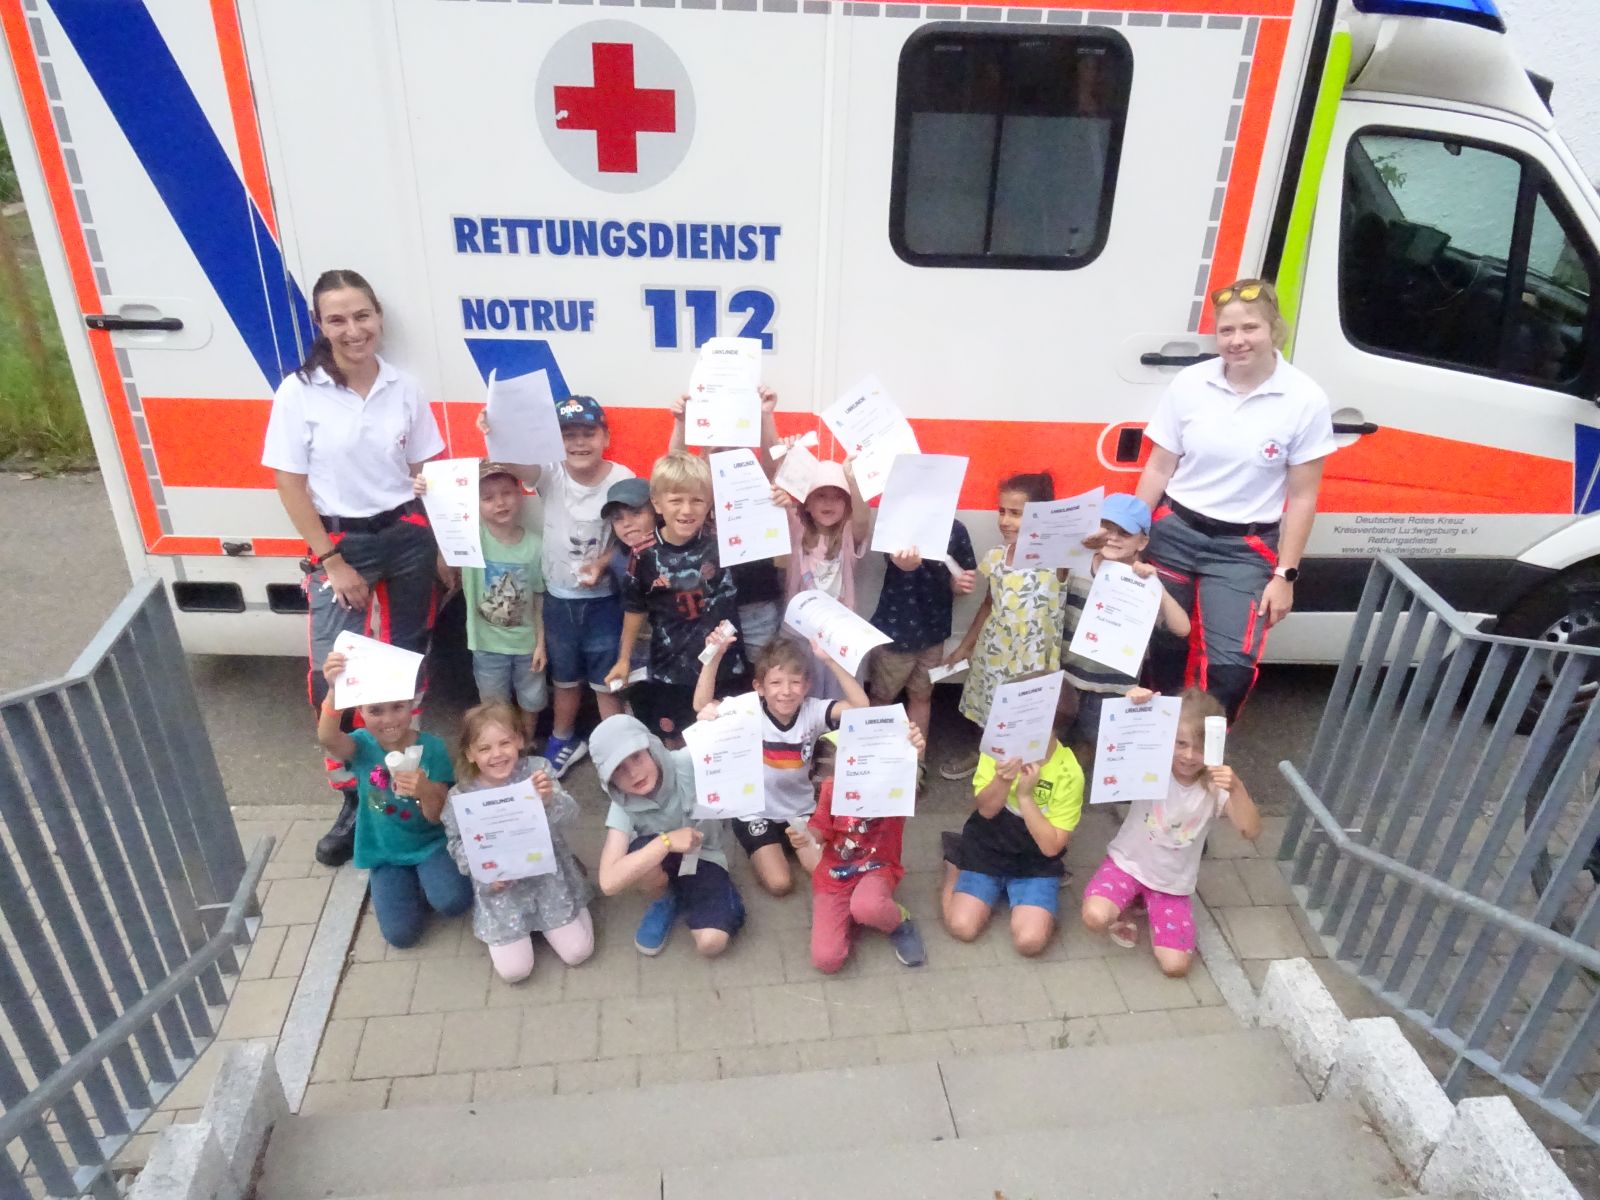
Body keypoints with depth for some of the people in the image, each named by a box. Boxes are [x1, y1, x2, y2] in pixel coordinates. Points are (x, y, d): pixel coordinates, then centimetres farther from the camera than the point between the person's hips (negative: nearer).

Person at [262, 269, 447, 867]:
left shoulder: (404, 387, -2)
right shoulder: (300, 391, -10)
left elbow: (428, 473, 6)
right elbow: (290, 486, -8)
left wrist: (443, 544, 3)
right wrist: (332, 562, -11)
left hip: (407, 534, 3)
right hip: (339, 540, -2)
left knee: (407, 662, 13)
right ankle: (352, 799, 11)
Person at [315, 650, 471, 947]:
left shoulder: (431, 747, -14)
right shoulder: (362, 745, -13)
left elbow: (437, 816, -15)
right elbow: (327, 739, -39)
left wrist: (425, 790, -40)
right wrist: (334, 689, -59)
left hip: (431, 844, -1)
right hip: (385, 853, 1)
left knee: (453, 902, -27)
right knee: (400, 934, -13)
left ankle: (426, 882, 8)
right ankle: (400, 888, 18)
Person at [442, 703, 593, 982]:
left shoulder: (537, 769, -13)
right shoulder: (461, 796, -11)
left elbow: (569, 814, -18)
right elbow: (457, 844, -1)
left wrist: (550, 799, -39)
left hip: (546, 874, 0)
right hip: (501, 886, 0)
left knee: (577, 952, -1)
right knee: (514, 970, -3)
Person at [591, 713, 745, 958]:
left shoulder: (687, 763, -26)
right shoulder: (623, 807, -25)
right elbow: (609, 882, -36)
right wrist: (667, 841, -40)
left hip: (703, 858, -1)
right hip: (660, 859, 1)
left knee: (712, 942, -26)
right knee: (639, 852, -36)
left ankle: (686, 896, 7)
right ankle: (665, 899, -2)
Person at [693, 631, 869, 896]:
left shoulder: (812, 710, -16)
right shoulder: (750, 706, -18)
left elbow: (861, 705, -27)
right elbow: (702, 705, -23)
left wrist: (830, 660, -34)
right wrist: (713, 657, -34)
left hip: (800, 808, 2)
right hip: (755, 811, -2)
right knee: (779, 883, -12)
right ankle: (762, 849, 19)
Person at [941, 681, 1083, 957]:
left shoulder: (1069, 774, -18)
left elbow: (1051, 846, -17)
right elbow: (986, 809, -14)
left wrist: (1025, 795, -28)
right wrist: (1003, 779, -35)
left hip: (1035, 864, -1)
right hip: (985, 852, 1)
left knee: (1029, 941, -21)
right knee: (961, 927, -15)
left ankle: (1010, 891, 11)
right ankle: (955, 868, 16)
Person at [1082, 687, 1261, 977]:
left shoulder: (1216, 786, -13)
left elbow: (1252, 832, -24)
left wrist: (1237, 788, -41)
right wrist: (1132, 706, -48)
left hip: (1173, 884, 2)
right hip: (1128, 863, -2)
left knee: (1175, 966, -8)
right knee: (1095, 918, -29)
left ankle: (1147, 904, 18)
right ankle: (1123, 909, 8)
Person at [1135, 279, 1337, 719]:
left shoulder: (1306, 400, -8)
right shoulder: (1189, 383, -4)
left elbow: (1302, 497, -5)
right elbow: (1158, 469, 2)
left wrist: (1284, 575, -6)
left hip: (1243, 548, -2)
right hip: (1173, 532, 2)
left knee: (1231, 667, -12)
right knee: (1163, 651, 10)